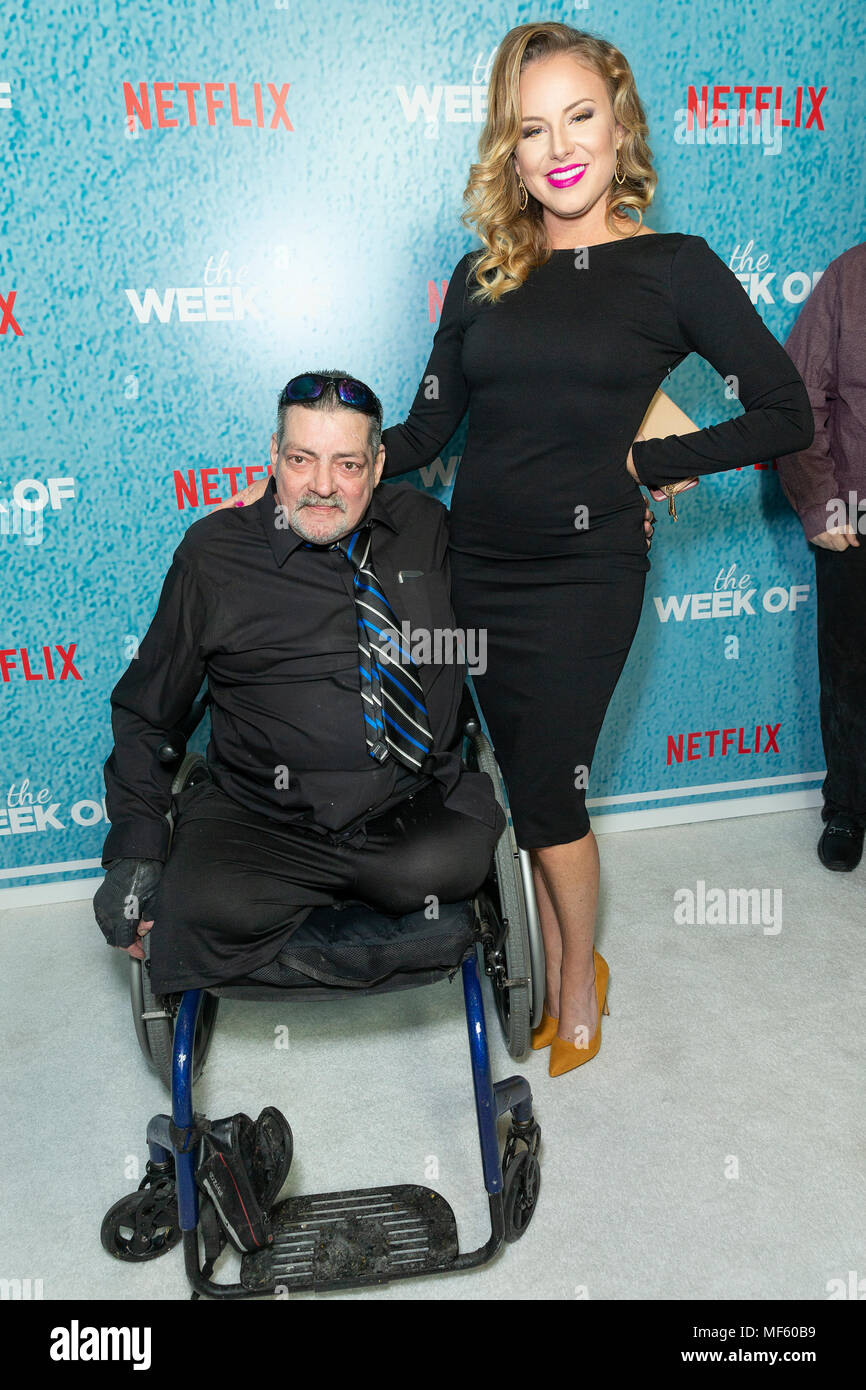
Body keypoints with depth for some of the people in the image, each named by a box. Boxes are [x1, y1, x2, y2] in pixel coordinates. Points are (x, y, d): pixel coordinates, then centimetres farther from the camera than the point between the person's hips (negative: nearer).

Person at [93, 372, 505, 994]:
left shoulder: (424, 527, 8)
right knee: (212, 907, -29)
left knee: (451, 864, -30)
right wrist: (134, 847, -2)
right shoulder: (214, 552, 2)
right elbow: (144, 710, 8)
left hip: (421, 810, 1)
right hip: (262, 820, -1)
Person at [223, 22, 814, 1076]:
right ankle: (557, 980, 30)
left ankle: (578, 985, 27)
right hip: (480, 565, 4)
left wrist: (646, 461, -5)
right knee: (531, 788, 11)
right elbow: (423, 431, 7)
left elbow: (787, 415, -2)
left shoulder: (673, 269, -2)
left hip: (584, 572, -3)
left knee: (545, 794, 1)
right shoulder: (481, 279, 8)